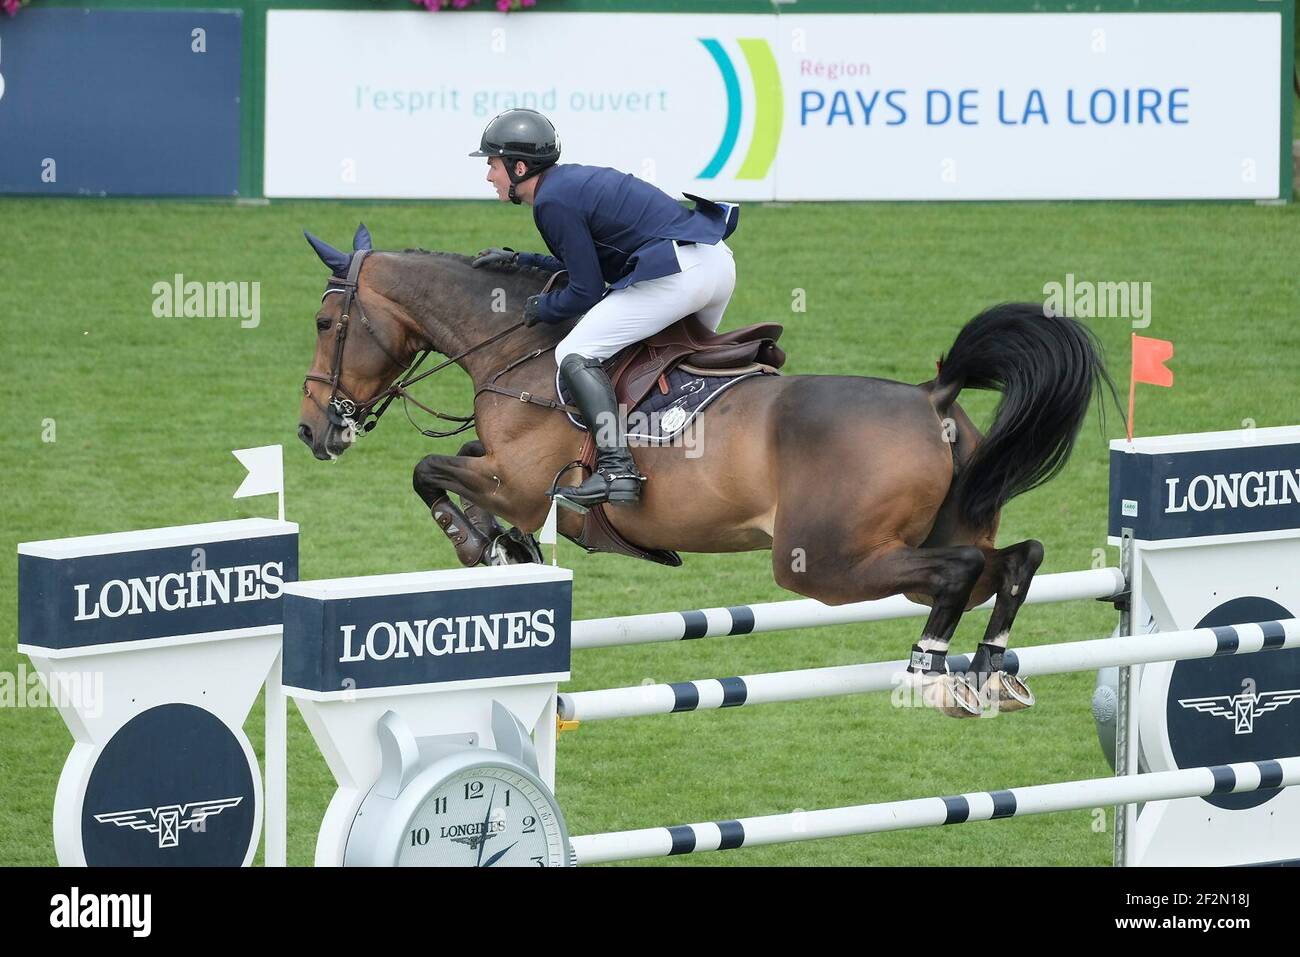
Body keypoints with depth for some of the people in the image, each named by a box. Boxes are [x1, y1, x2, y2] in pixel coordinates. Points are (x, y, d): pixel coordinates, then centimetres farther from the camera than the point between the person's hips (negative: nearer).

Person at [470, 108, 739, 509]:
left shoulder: (553, 201, -9)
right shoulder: (573, 179, 20)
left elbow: (588, 290, -8)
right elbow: (588, 264, 28)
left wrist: (542, 308, 8)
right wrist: (517, 261, 28)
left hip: (677, 273, -10)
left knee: (575, 354, -10)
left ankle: (616, 467, -22)